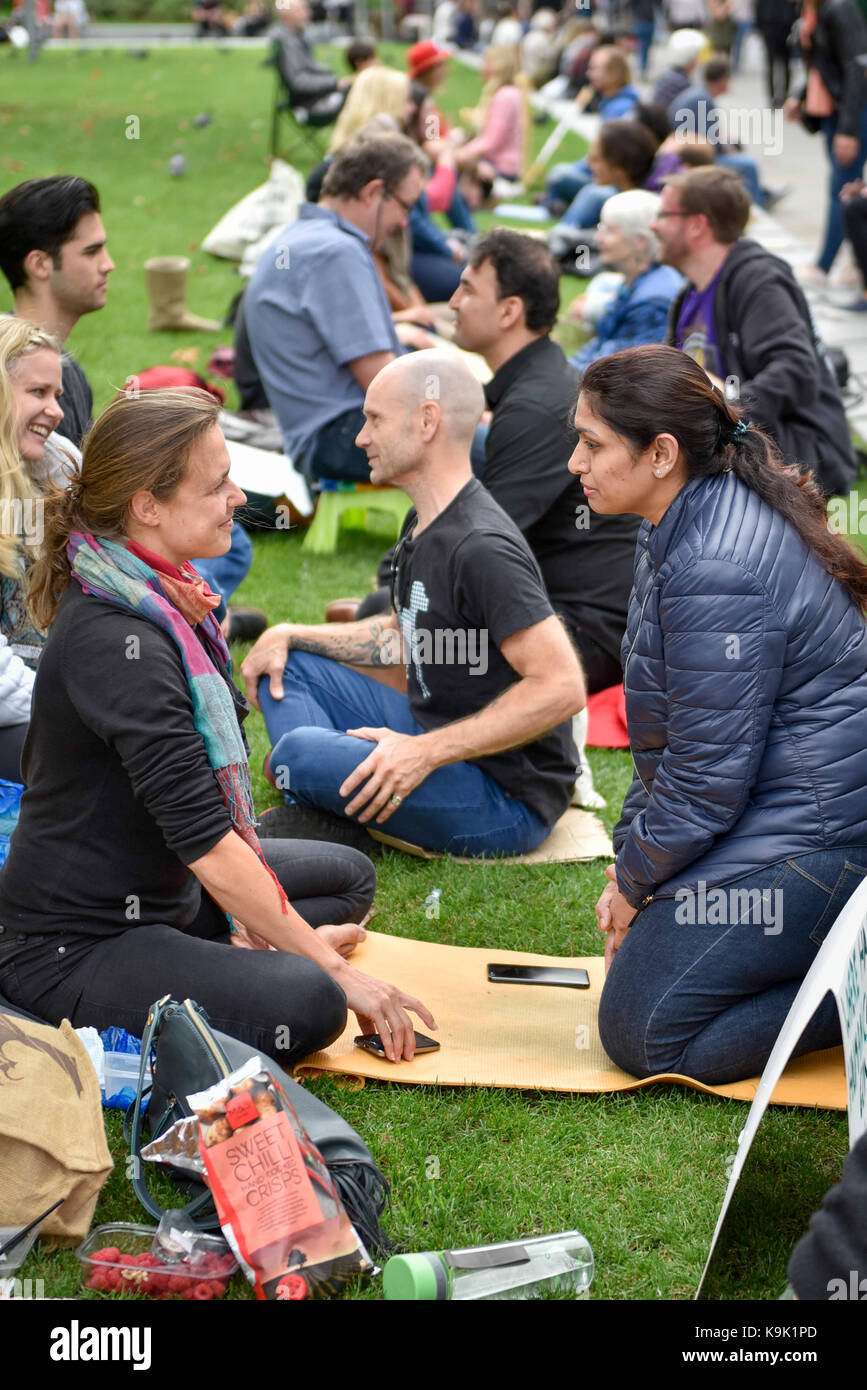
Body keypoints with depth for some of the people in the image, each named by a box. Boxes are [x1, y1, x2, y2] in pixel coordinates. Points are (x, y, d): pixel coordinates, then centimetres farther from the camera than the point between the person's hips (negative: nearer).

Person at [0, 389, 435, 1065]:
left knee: (346, 875, 22)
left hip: (163, 892, 10)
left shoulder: (163, 597, 4)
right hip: (67, 949, -10)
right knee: (305, 1004, -29)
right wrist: (324, 960, -21)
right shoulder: (115, 642, -27)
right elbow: (203, 835, -27)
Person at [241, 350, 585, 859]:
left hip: (509, 798, -11)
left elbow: (562, 687, -29)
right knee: (286, 665, 12)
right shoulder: (426, 524, 9)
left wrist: (425, 753, -27)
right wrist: (289, 636, 15)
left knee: (301, 751, -29)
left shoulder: (482, 548, -24)